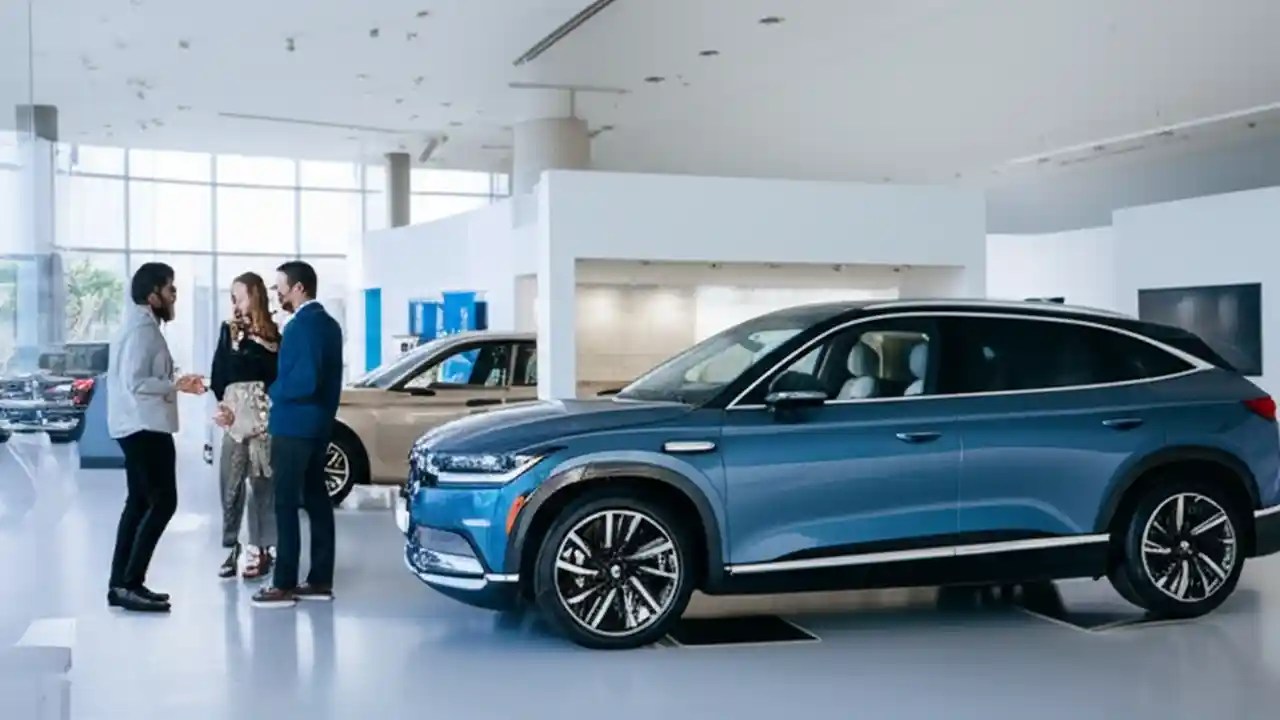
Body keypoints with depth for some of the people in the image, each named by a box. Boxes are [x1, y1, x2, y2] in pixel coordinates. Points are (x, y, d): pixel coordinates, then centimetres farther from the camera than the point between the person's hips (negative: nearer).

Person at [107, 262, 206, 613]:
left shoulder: (141, 325, 17)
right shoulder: (142, 329, -16)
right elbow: (135, 382, -23)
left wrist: (174, 383, 10)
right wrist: (176, 386, -15)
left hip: (140, 426, 11)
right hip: (145, 427, -11)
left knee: (139, 502, 13)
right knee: (163, 502, -10)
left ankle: (121, 583, 15)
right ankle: (129, 584, -10)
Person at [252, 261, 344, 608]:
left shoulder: (301, 325, -17)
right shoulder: (328, 324, 13)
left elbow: (305, 381, -25)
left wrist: (275, 391, -10)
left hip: (294, 426, -10)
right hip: (319, 424, 10)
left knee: (286, 505, -5)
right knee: (316, 501, 10)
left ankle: (284, 585, -3)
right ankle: (320, 580, 14)